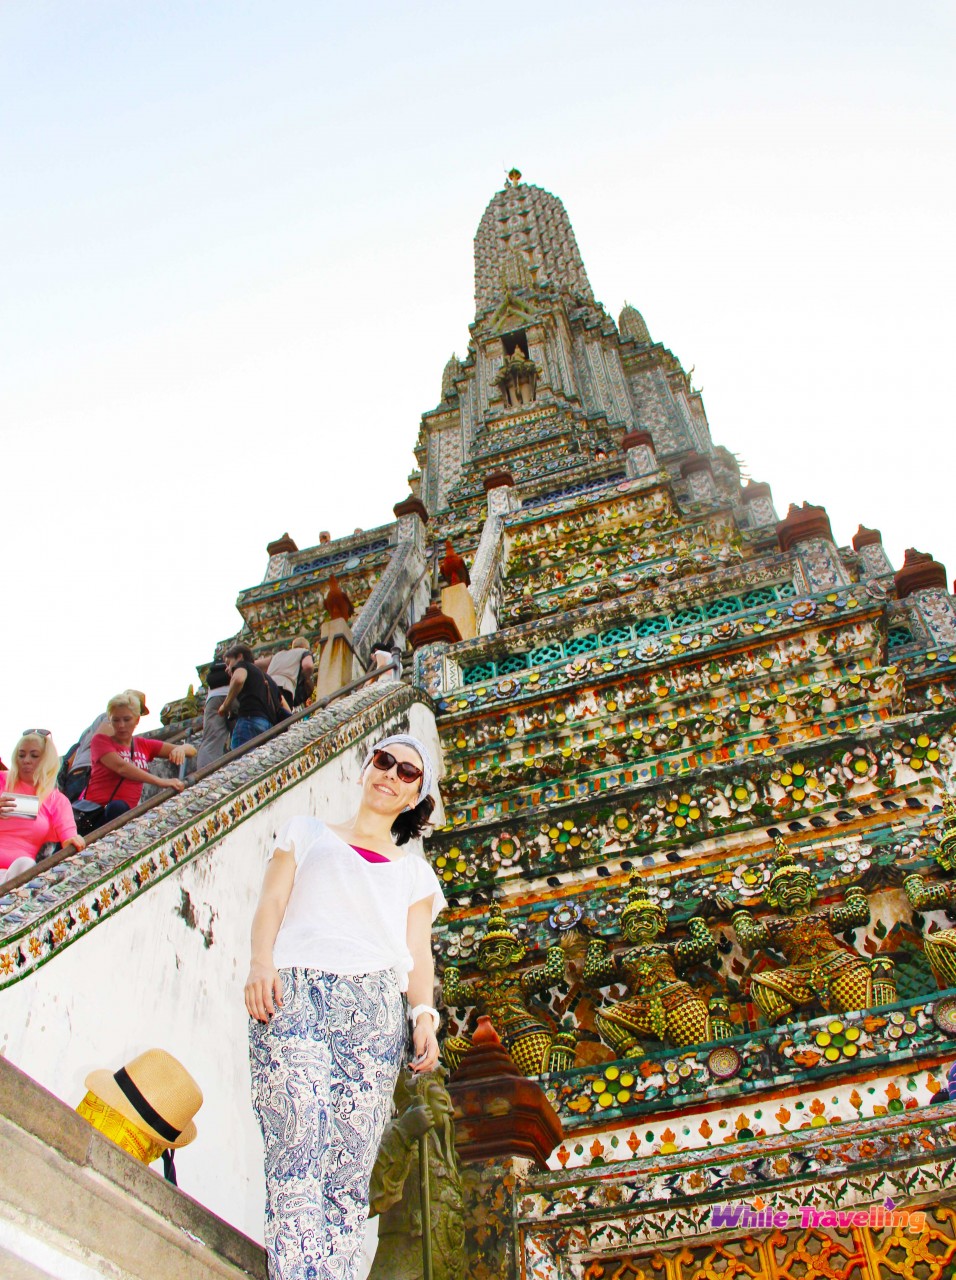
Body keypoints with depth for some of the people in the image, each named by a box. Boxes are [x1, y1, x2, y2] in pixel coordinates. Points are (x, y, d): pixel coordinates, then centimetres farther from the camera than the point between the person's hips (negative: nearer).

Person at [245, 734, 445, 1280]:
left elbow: (418, 951, 17)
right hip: (293, 989, -2)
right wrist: (261, 960, -6)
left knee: (351, 1168, -11)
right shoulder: (307, 831, 27)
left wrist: (425, 1015, -2)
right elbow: (272, 899, 13)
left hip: (374, 1002, 2)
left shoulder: (414, 870, 29)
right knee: (298, 1146, -22)